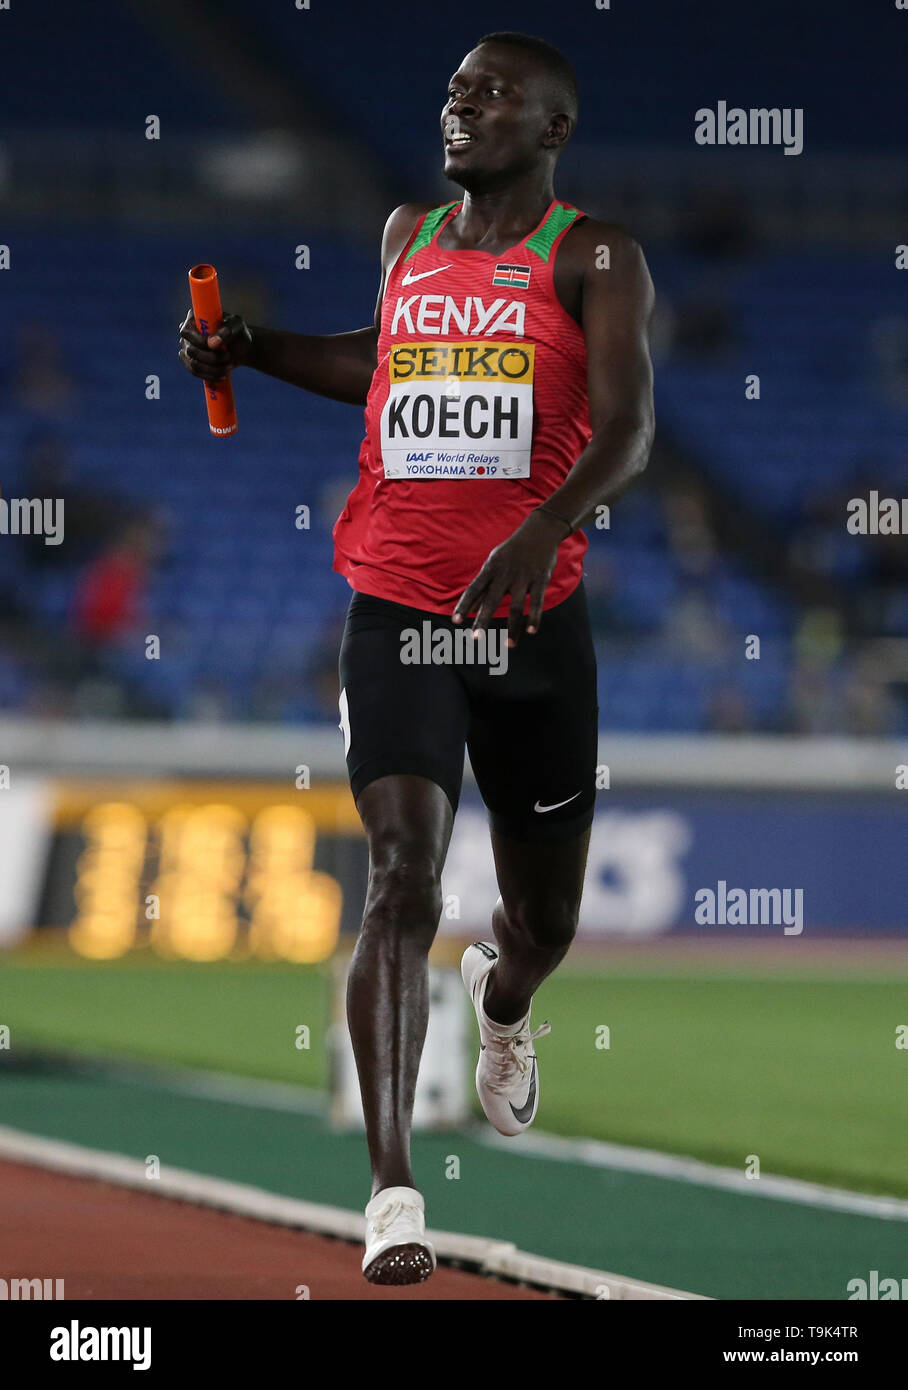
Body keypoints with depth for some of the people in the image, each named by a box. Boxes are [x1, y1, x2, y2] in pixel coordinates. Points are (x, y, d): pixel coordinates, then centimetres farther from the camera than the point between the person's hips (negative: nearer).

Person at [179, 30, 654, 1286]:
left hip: (535, 617, -1)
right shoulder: (409, 238, 11)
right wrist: (253, 351, 20)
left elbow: (627, 427, -18)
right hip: (398, 612, 2)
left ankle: (503, 1004, 54)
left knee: (545, 919, 14)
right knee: (403, 882, -17)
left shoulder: (594, 259, -3)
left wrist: (547, 527, -35)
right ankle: (393, 1194, -19)